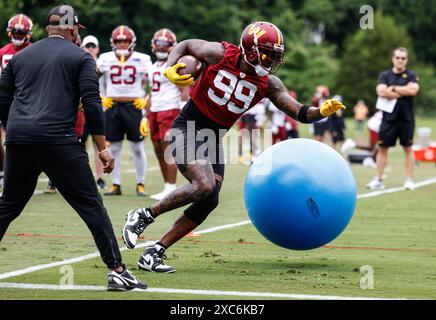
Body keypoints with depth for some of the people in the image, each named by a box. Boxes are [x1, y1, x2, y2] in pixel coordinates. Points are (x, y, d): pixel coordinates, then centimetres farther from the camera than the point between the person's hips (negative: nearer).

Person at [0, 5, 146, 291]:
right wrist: (102, 148, -1)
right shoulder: (80, 57, 6)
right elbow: (92, 104, -3)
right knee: (92, 205, -1)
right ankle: (117, 270, -6)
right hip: (58, 139, -5)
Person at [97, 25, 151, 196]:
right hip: (112, 107, 2)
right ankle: (115, 185, 11)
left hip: (133, 106, -2)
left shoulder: (142, 60, -3)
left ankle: (140, 184, 11)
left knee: (137, 148, 1)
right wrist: (100, 98, 5)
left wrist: (146, 99, -7)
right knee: (114, 148, 5)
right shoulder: (106, 59, 3)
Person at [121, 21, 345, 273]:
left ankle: (154, 253, 7)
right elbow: (185, 46, 4)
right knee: (204, 186, -26)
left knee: (209, 201, -3)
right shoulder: (219, 55, -14)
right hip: (187, 129, -6)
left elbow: (300, 113, -5)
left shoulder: (268, 84, -3)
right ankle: (144, 216, -8)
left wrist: (322, 112, -24)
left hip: (214, 139, 6)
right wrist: (170, 69, -14)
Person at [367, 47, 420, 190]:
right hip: (389, 117, 1)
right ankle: (378, 180, 6)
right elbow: (381, 91, -10)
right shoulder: (385, 75, 7)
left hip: (406, 118, -1)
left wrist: (393, 88, -9)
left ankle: (409, 180, 7)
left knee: (408, 148, 3)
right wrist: (404, 91, -10)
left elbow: (413, 90, -15)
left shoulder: (411, 75, 4)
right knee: (383, 148, 2)